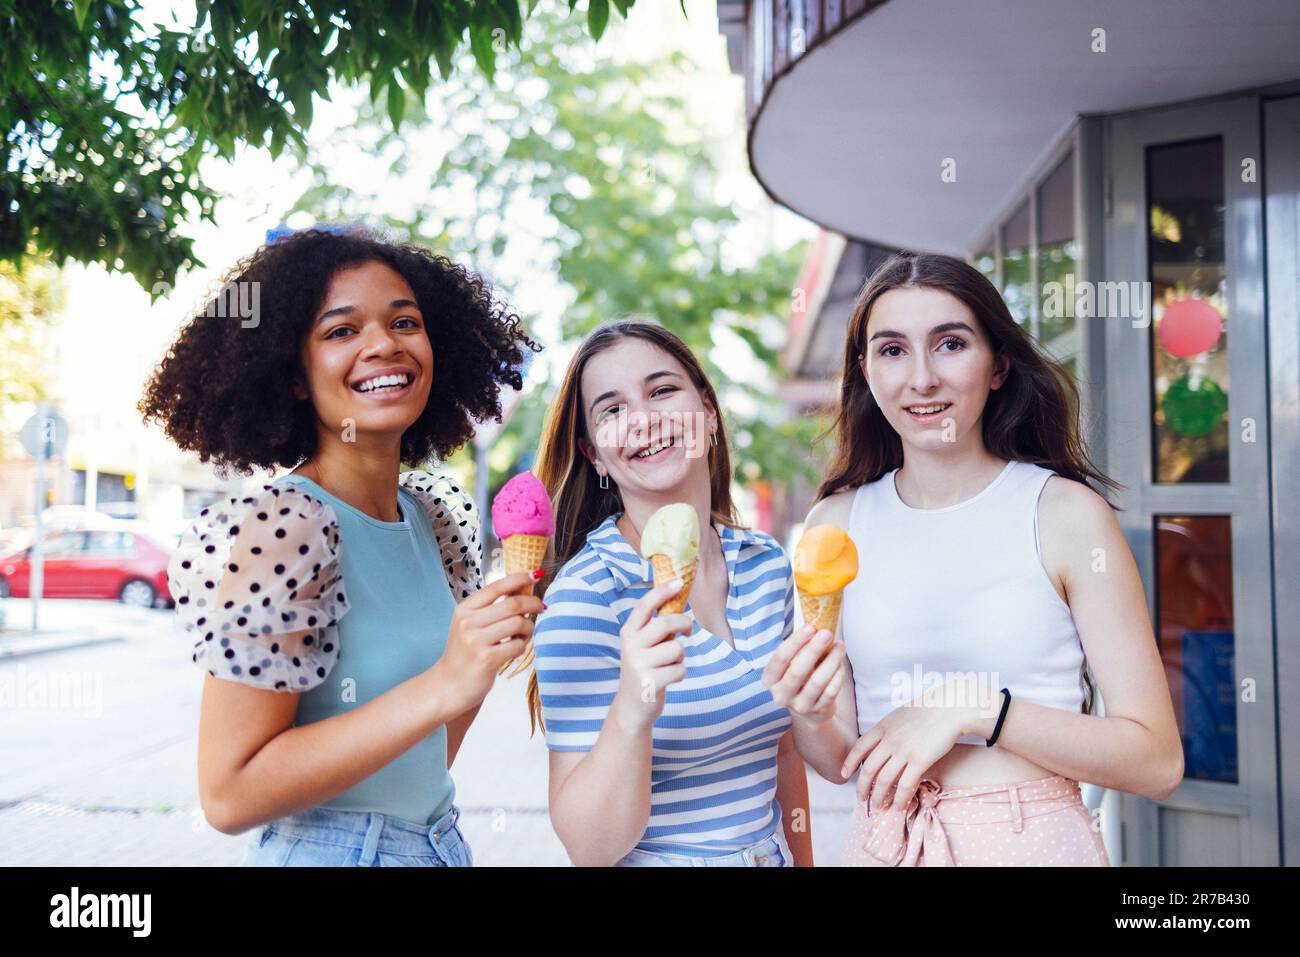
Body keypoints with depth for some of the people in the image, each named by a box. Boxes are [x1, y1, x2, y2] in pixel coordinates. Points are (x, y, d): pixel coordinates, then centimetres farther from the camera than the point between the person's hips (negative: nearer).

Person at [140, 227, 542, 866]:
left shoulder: (439, 515, -1)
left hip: (442, 843, 7)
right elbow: (229, 795, -24)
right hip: (328, 852, -7)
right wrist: (443, 687, -29)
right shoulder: (276, 529, -22)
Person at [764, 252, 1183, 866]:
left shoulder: (1067, 513, -12)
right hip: (884, 846, 3)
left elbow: (1158, 763, -13)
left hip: (1035, 842, -2)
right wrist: (812, 717, -20)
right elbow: (840, 761, 1)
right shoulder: (834, 522, -4)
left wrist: (975, 710, -21)